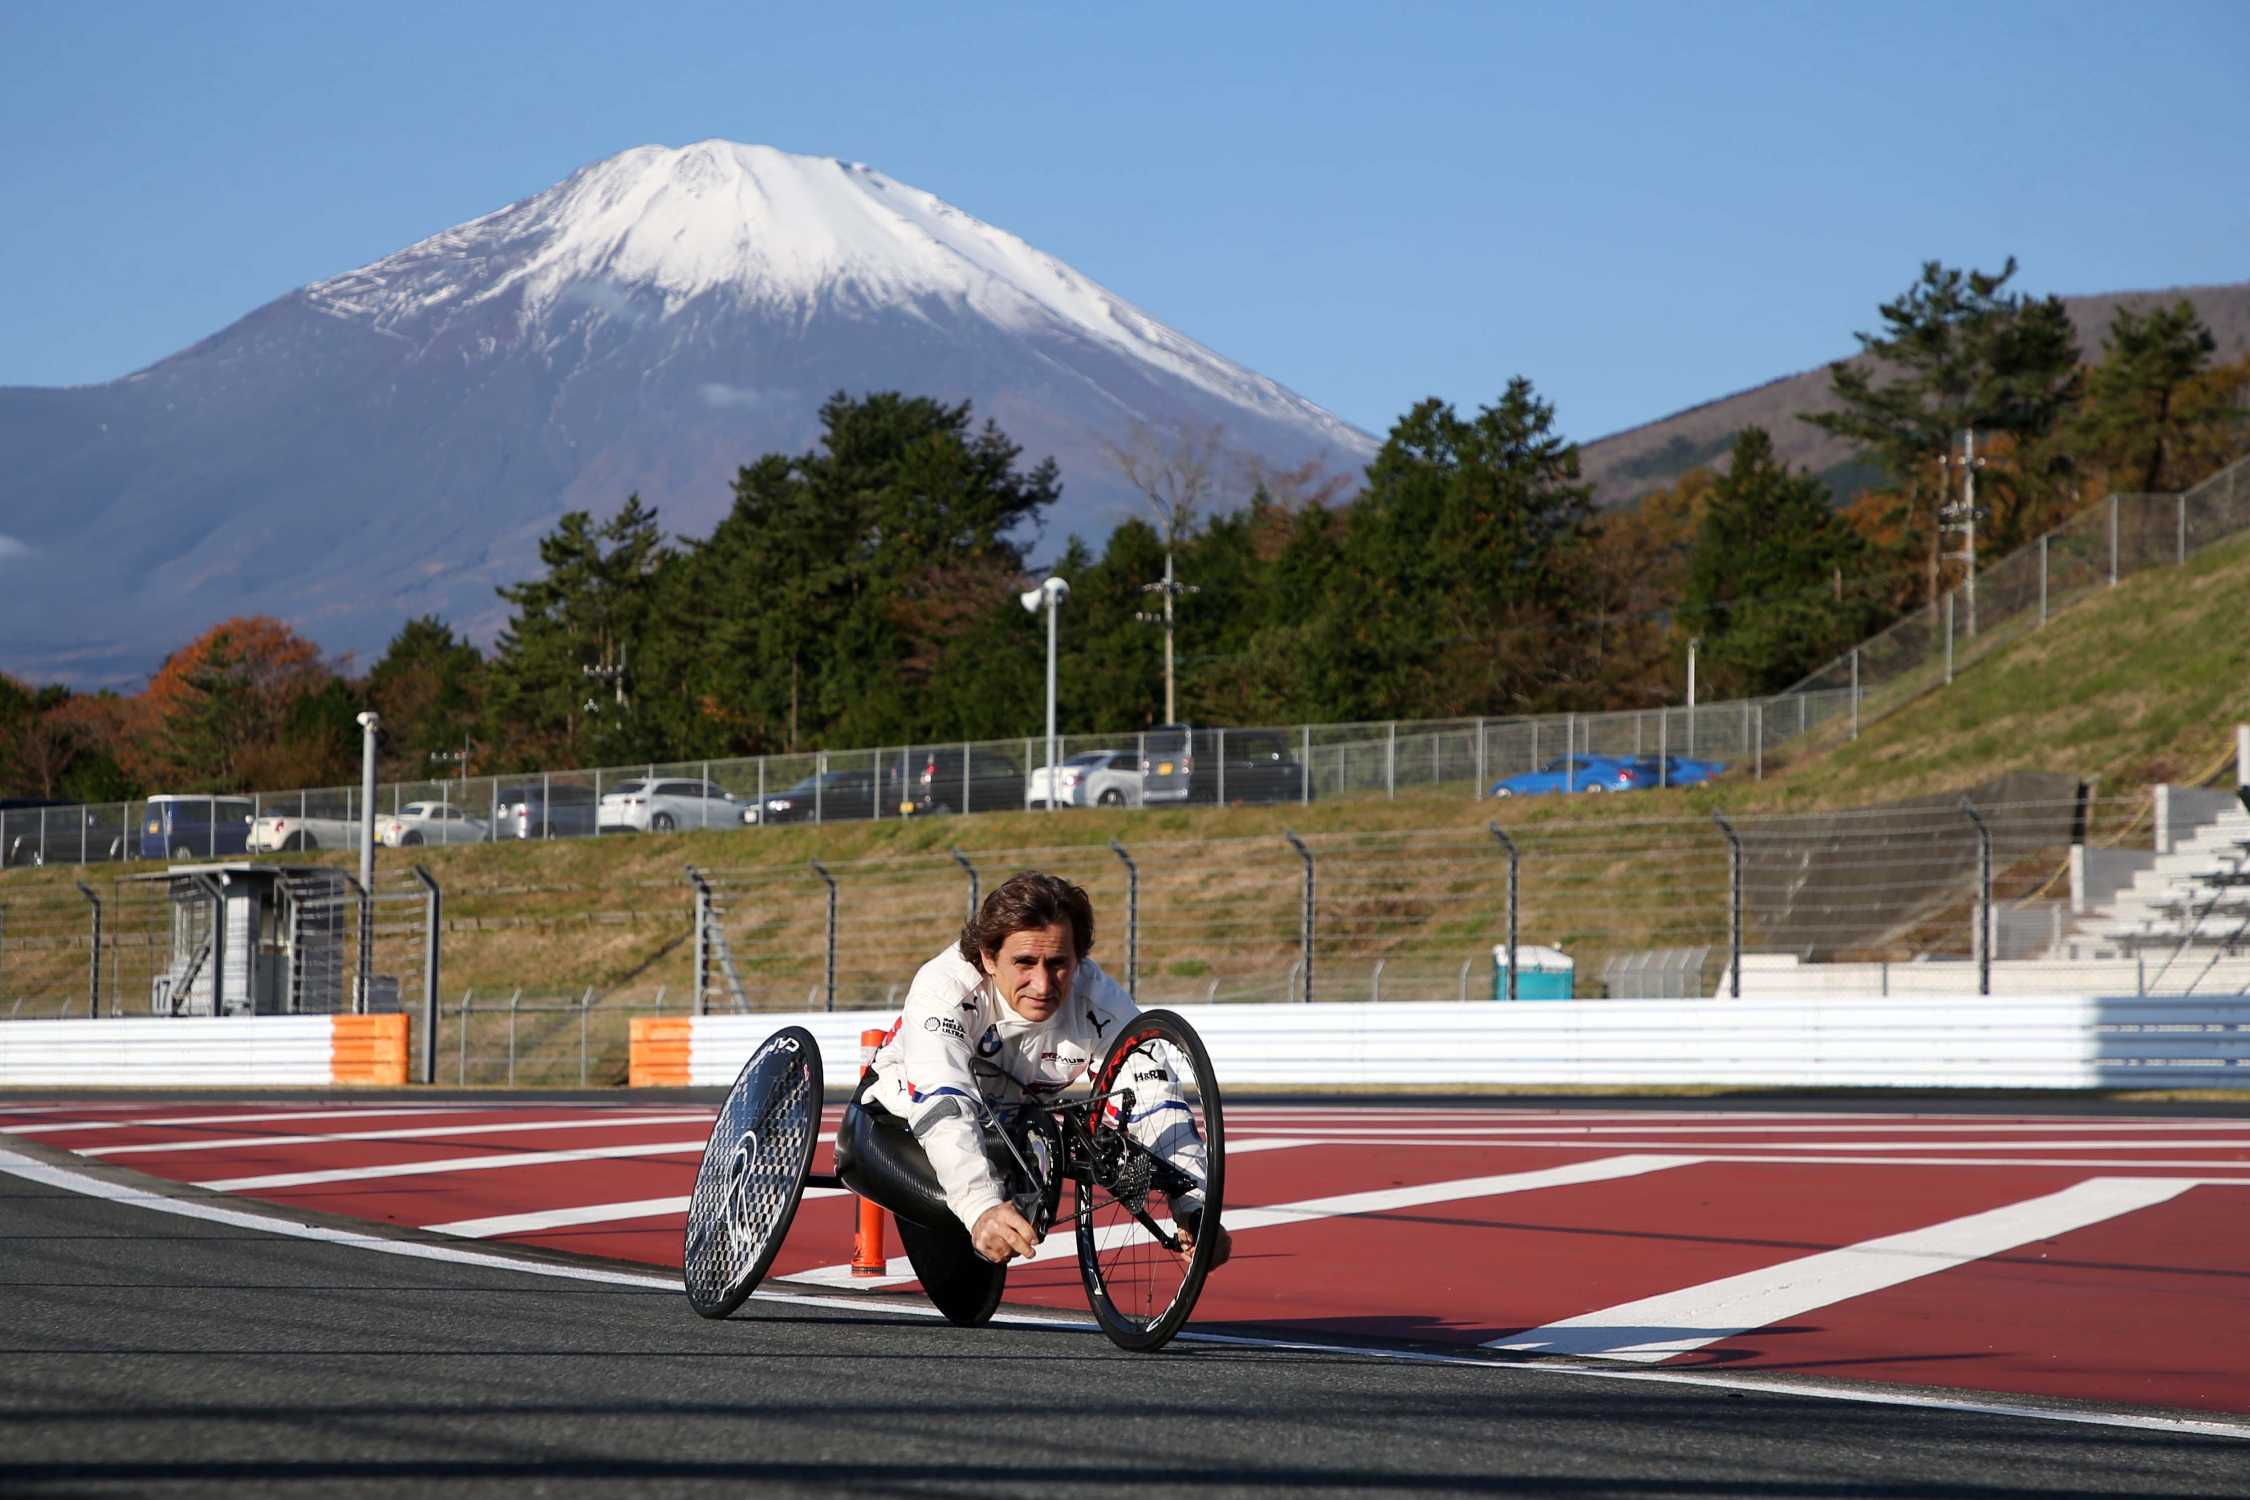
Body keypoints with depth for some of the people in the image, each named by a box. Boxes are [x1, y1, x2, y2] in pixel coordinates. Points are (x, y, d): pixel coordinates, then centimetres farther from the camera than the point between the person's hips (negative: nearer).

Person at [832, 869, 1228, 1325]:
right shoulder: (944, 987, -36)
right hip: (897, 1128, -4)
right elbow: (943, 1108, -49)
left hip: (999, 1137, 5)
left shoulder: (1097, 1001, -26)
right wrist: (982, 1208, -65)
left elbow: (1158, 1109, -26)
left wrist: (1194, 1211, -42)